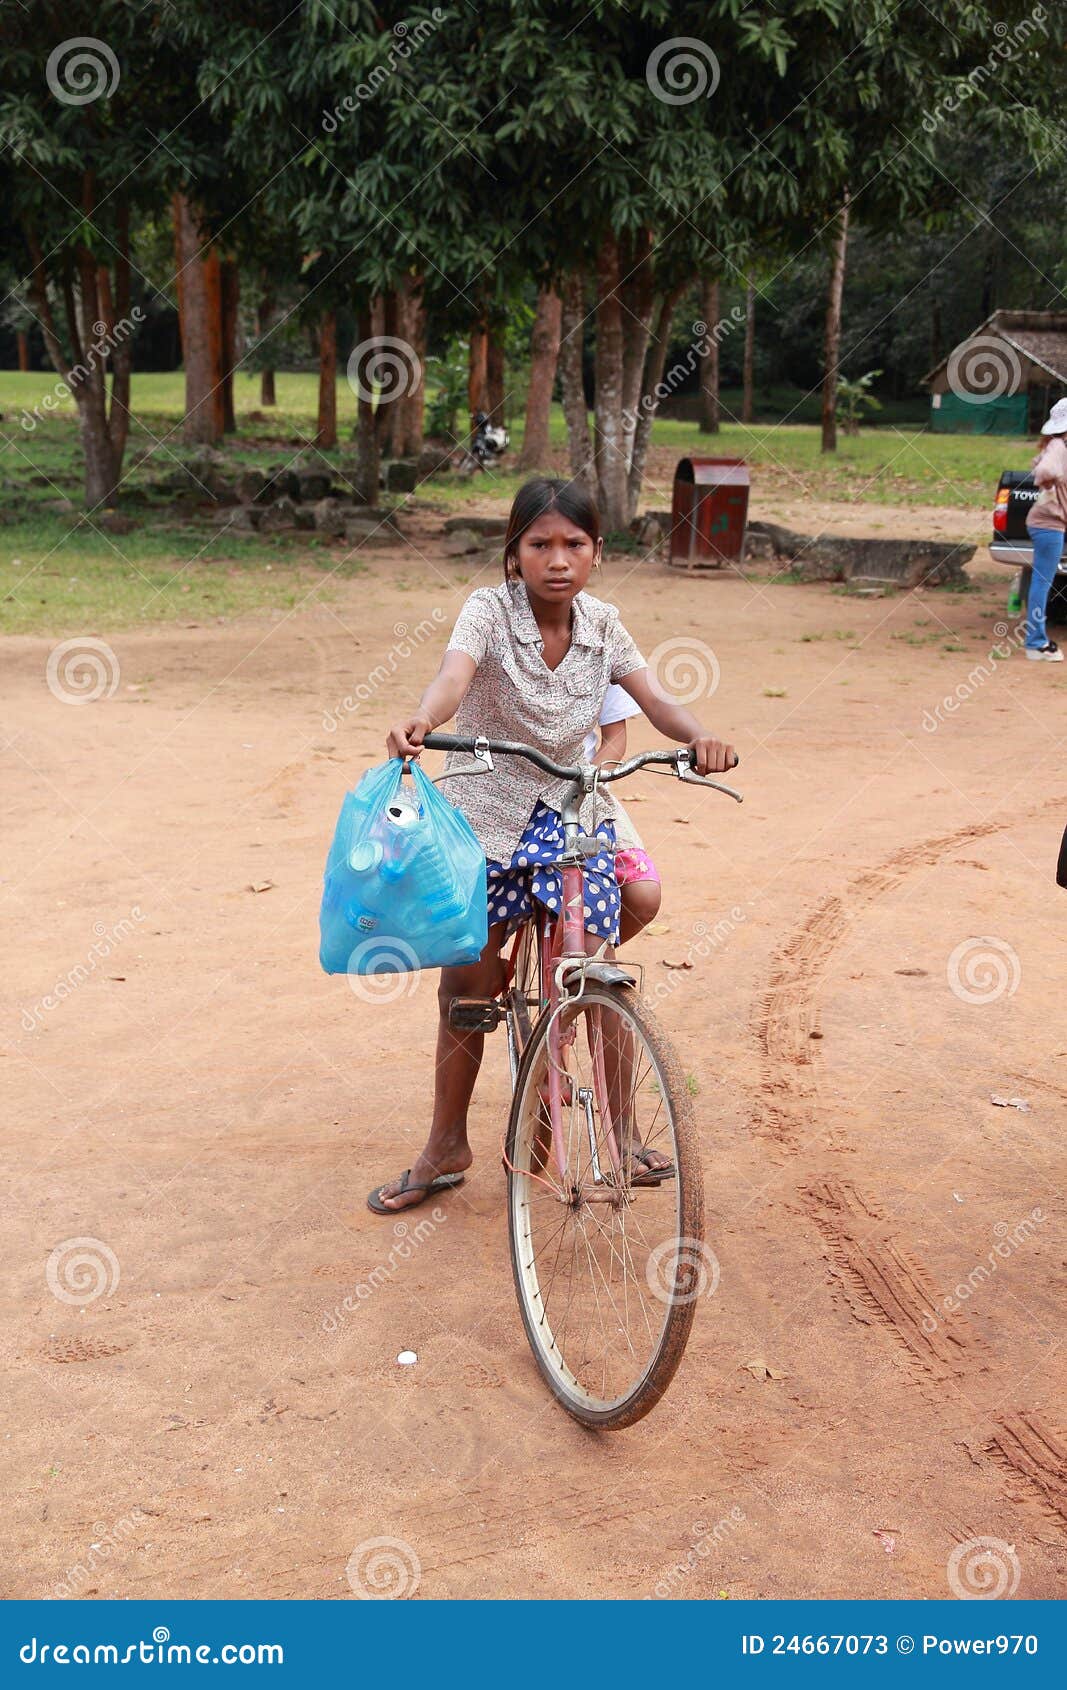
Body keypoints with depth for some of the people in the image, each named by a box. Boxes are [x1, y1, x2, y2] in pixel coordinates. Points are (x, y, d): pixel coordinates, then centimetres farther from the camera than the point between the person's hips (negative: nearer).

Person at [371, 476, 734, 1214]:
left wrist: (699, 736, -32)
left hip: (573, 808, 2)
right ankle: (447, 1147, 19)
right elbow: (457, 670, -34)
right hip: (485, 811, -2)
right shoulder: (490, 610, -14)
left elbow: (652, 698, -10)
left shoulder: (602, 623, -2)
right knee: (465, 982, 1)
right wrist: (421, 719, -56)